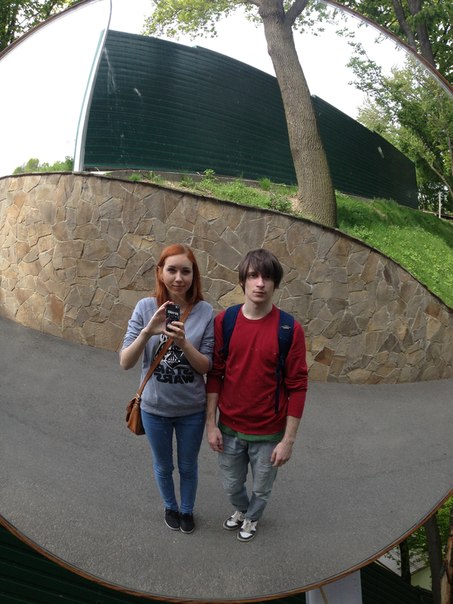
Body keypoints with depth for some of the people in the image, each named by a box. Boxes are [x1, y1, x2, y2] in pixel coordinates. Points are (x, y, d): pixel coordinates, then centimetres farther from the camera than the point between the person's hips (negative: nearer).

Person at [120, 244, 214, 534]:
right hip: (155, 407, 1)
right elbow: (125, 362, -15)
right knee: (163, 466, 23)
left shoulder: (205, 312, -15)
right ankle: (170, 507, 52)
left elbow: (205, 367, -12)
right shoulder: (146, 308, -14)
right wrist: (148, 332, -32)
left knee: (188, 466, 22)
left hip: (192, 409, 0)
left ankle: (187, 510, 50)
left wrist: (183, 342, -31)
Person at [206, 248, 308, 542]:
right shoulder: (223, 321, -9)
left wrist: (289, 439, -10)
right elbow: (215, 375, -2)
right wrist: (211, 423, -2)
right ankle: (241, 509, 57)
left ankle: (252, 517, 54)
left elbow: (297, 387, -11)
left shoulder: (290, 329, -16)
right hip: (229, 428, 2)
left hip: (269, 433, -2)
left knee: (262, 488, 21)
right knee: (232, 484, 23)